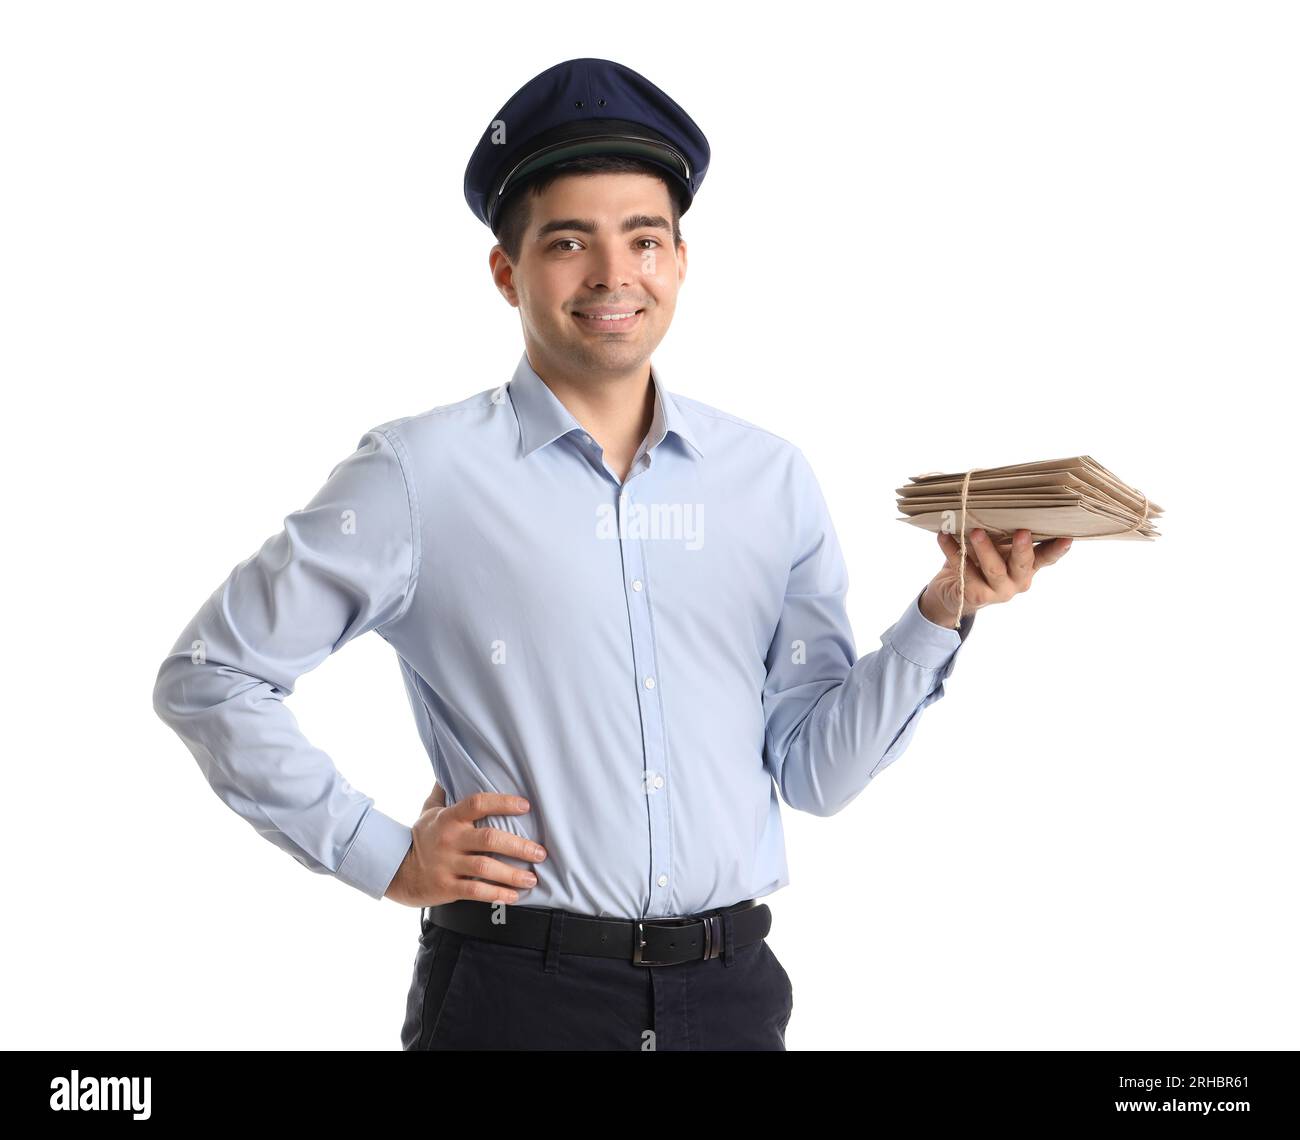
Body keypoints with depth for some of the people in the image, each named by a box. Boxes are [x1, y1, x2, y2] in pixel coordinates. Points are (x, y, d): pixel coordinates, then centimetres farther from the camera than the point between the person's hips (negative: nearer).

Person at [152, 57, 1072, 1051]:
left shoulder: (773, 480, 4)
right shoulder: (421, 475, -6)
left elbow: (814, 772, 5)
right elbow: (208, 678, -1)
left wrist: (943, 613, -8)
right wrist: (381, 855, -5)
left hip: (732, 992, 3)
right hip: (518, 992, -3)